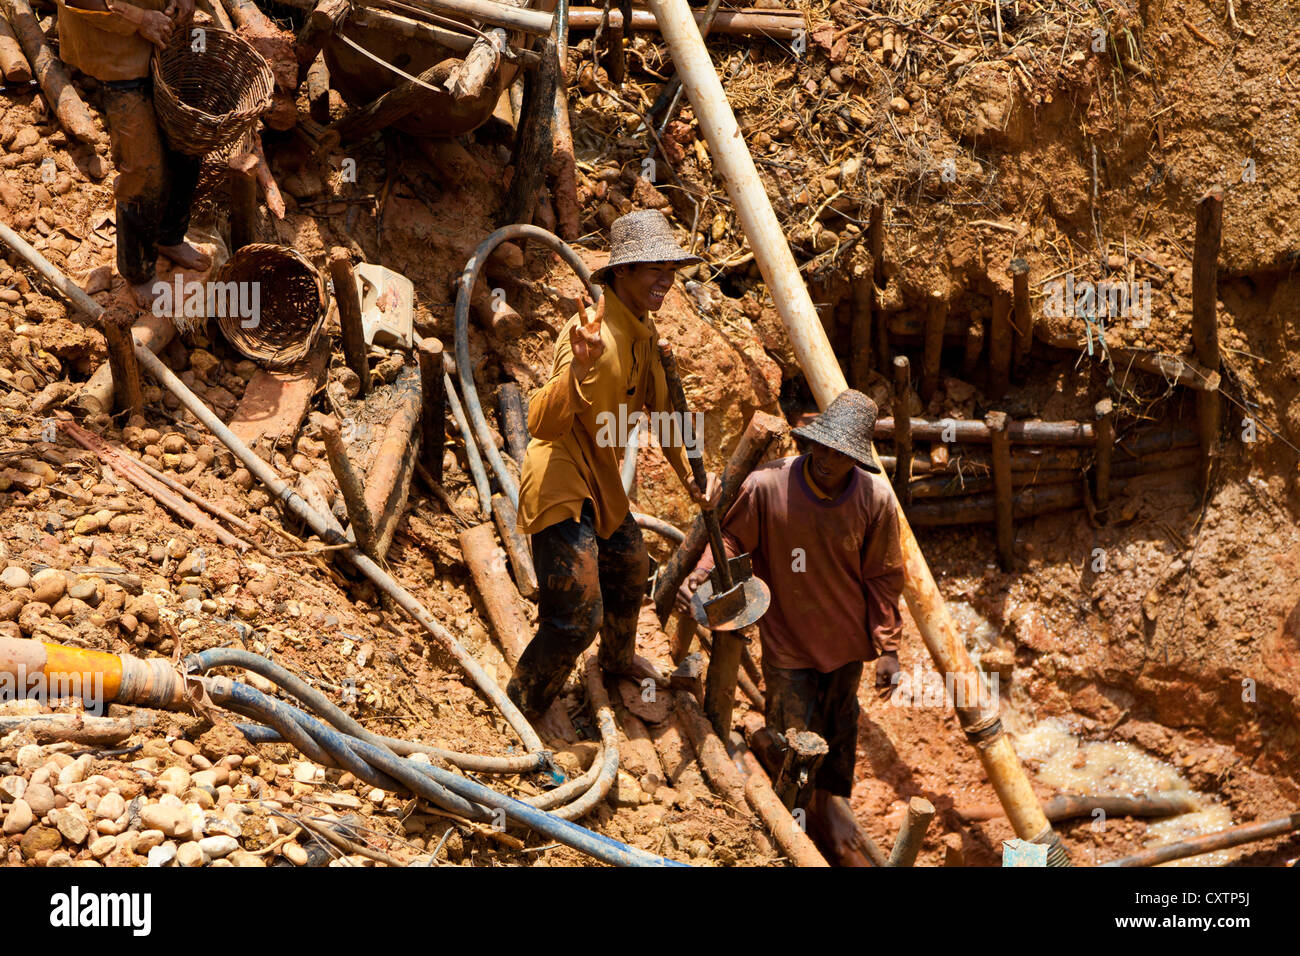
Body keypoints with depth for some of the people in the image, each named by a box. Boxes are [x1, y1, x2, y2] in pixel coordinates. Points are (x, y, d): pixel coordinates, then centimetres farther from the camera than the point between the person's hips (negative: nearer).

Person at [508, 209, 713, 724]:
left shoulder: (644, 333, 3)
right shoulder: (598, 334, -29)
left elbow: (661, 405, 20)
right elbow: (541, 422, -39)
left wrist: (688, 474, 24)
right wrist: (580, 368, -56)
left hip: (602, 485, 10)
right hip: (560, 486, -10)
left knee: (631, 569, 30)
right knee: (577, 616, -11)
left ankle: (618, 657, 60)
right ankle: (516, 717, 8)